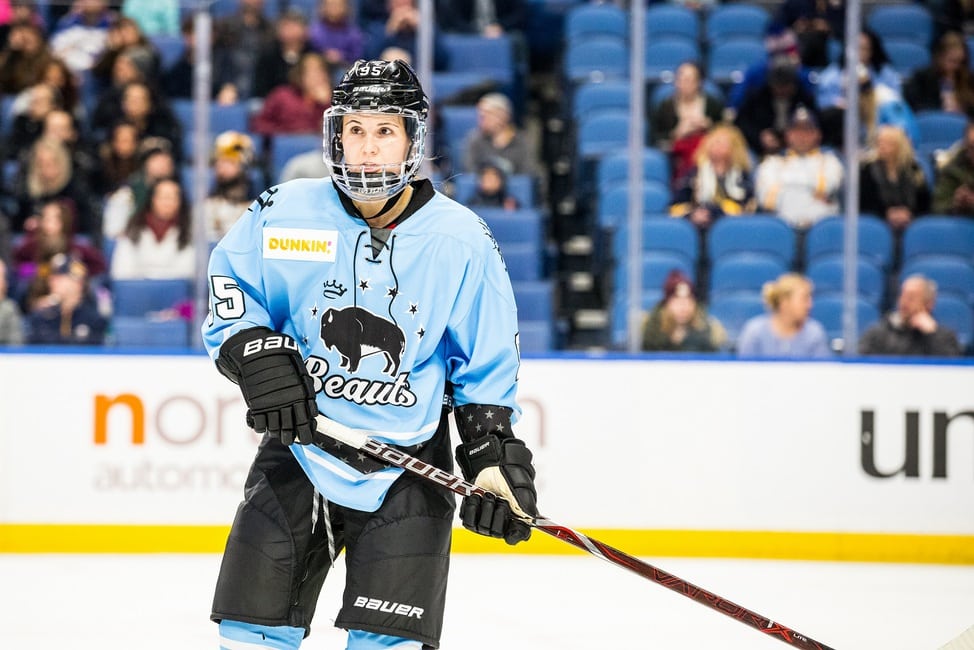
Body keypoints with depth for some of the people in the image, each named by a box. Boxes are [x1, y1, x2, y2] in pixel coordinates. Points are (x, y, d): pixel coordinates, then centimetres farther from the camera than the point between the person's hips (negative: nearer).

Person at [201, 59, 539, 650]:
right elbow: (230, 285, 7)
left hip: (408, 466, -1)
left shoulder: (461, 239, -4)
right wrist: (258, 358, -10)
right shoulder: (285, 212, -5)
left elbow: (486, 364, 3)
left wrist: (493, 456, -5)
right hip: (299, 447, 1)